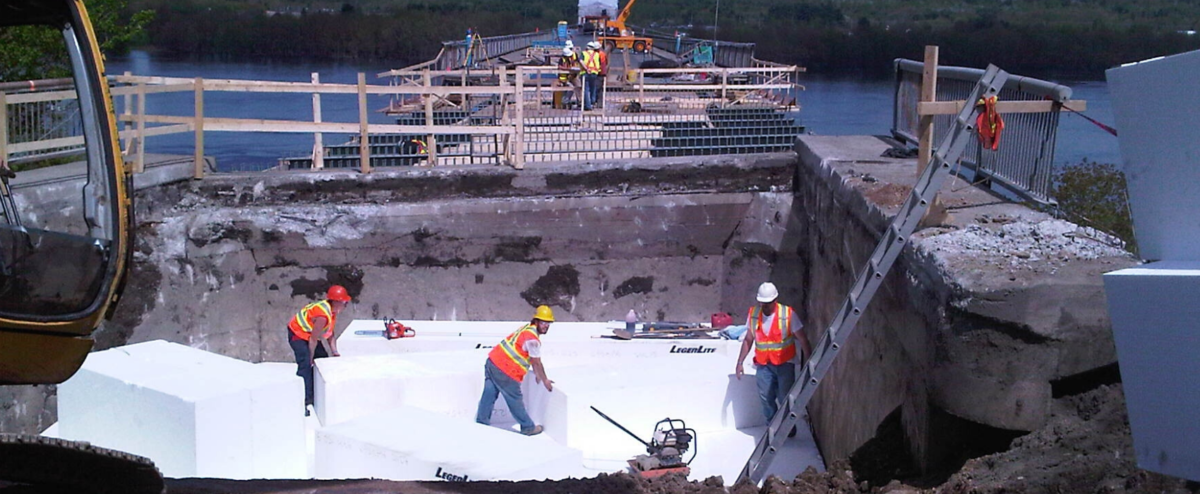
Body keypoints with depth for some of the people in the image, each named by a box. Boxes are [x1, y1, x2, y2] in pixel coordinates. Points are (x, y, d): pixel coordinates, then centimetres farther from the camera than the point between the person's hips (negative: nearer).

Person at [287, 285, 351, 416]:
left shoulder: (333, 310, -3)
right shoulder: (323, 315, -33)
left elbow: (330, 333, 6)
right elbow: (313, 339, -25)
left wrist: (334, 351, 1)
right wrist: (310, 358, -14)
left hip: (308, 334, 10)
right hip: (298, 334, -10)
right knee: (305, 366, -20)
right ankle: (303, 403, -24)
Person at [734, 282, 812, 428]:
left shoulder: (788, 314, -13)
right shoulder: (753, 314, -2)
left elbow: (803, 339, -8)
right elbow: (748, 340, 10)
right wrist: (740, 362, 10)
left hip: (784, 363, -3)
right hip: (763, 364, 3)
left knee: (786, 398, -2)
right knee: (766, 398, 1)